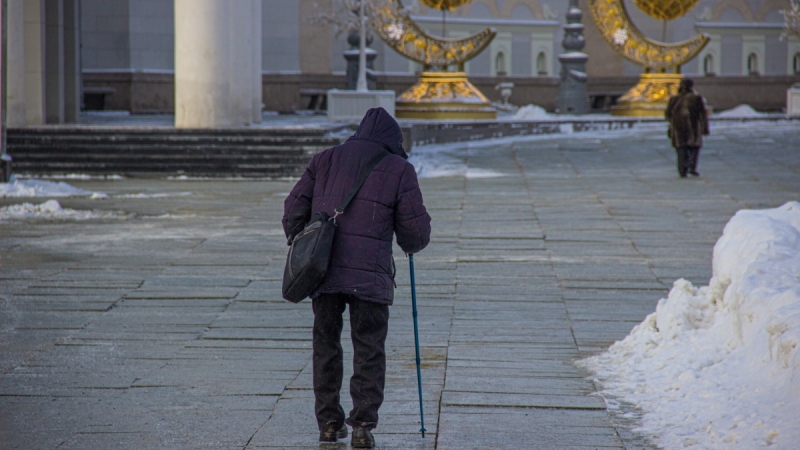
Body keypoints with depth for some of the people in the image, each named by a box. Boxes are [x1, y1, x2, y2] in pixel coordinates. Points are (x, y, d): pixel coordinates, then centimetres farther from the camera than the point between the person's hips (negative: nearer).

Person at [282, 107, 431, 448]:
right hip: (370, 276, -3)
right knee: (369, 351, 5)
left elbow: (294, 209, 11)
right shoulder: (398, 169, 5)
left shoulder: (325, 160, 14)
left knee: (325, 347, 15)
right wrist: (411, 246, 25)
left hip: (322, 273, 3)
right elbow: (415, 231, 3)